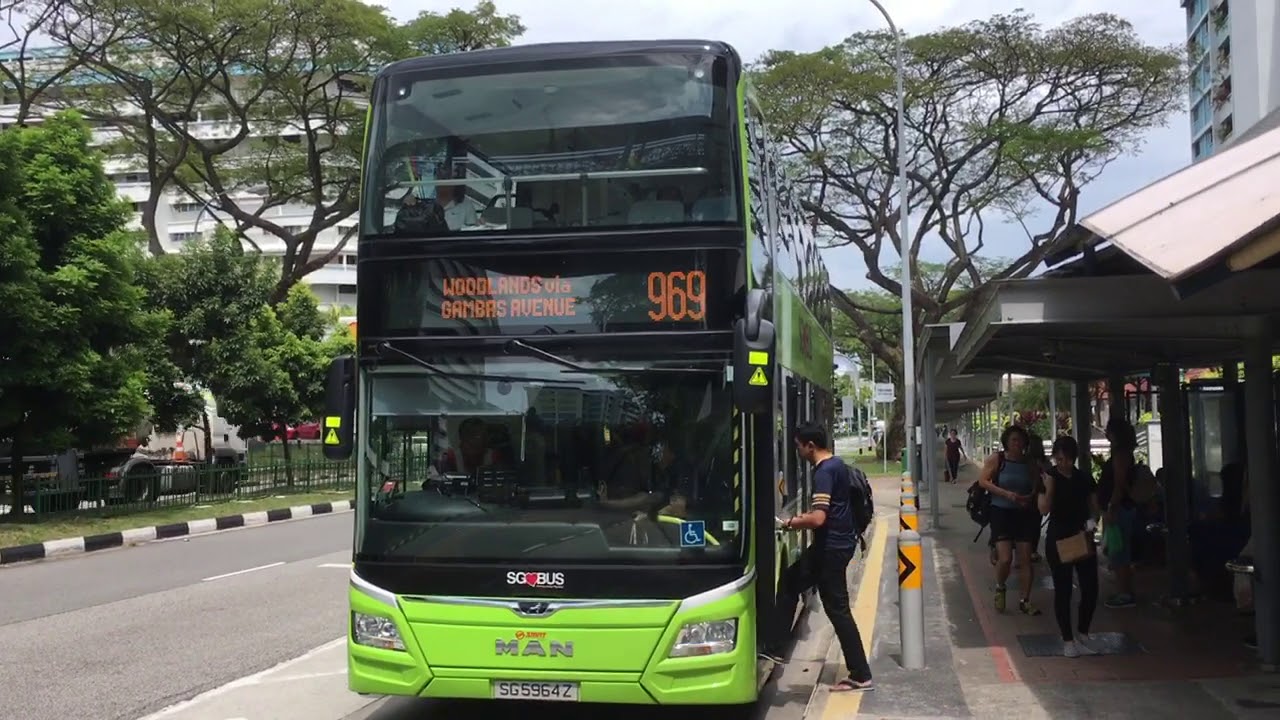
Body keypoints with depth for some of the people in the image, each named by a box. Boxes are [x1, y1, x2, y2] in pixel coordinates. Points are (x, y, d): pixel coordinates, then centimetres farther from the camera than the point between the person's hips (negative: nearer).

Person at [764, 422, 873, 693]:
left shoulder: (824, 472, -21)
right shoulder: (838, 464, 10)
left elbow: (818, 519, -28)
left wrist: (792, 523, -11)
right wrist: (806, 517, 16)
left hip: (831, 547, -10)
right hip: (838, 542, 10)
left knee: (837, 610, -2)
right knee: (789, 582, 17)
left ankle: (860, 676, 5)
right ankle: (774, 649, 22)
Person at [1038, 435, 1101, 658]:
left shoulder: (1085, 478, 4)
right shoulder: (1048, 478, -5)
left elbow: (1094, 505, 11)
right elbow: (1043, 509, -12)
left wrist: (1092, 522, -7)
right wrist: (1049, 489, -25)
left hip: (1083, 538, 3)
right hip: (1058, 539, -3)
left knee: (1090, 588, 2)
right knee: (1063, 590, 1)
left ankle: (1082, 633, 22)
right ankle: (1068, 639, 11)